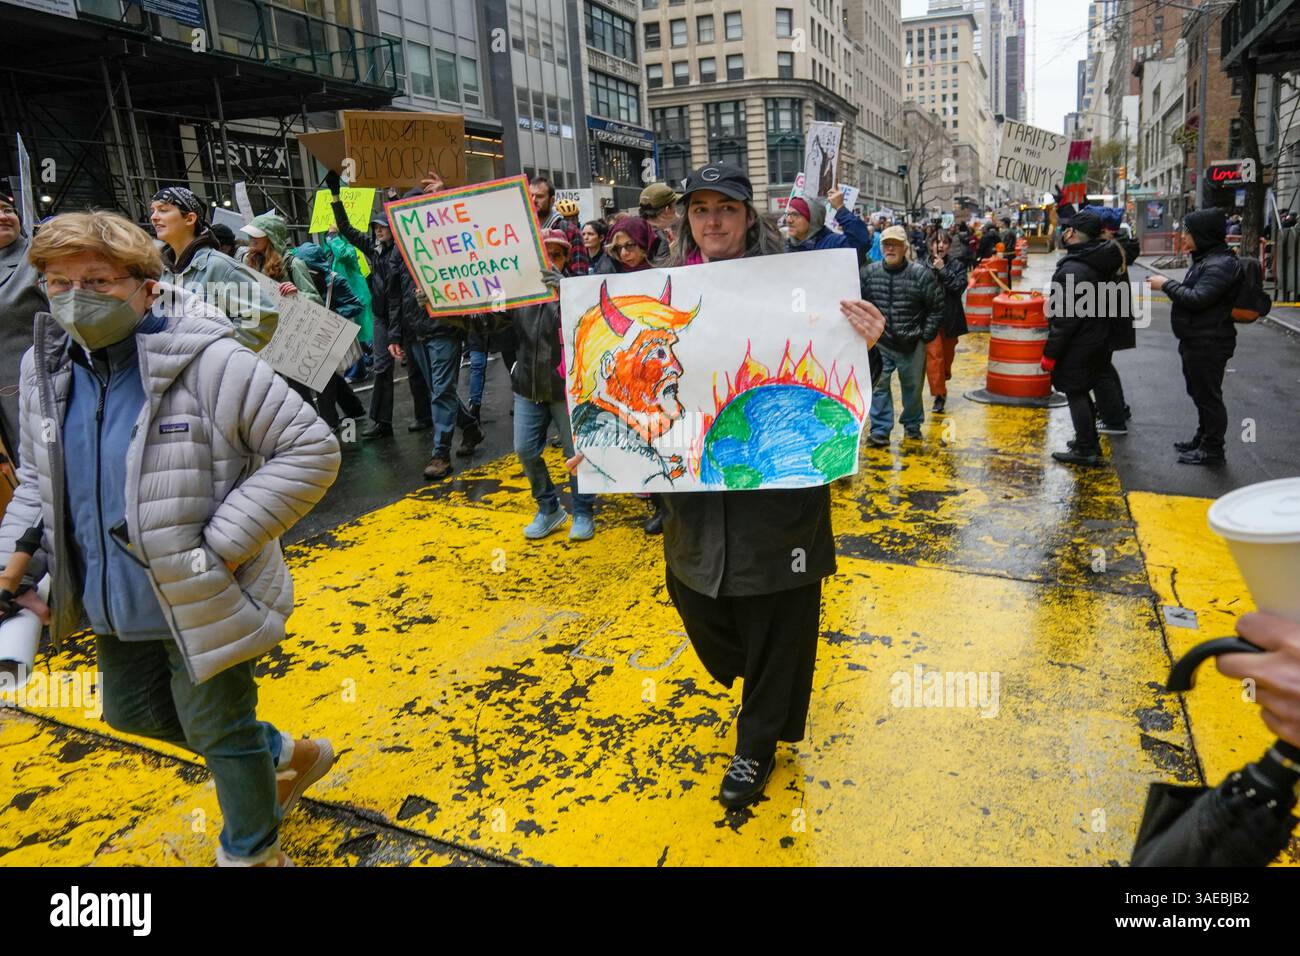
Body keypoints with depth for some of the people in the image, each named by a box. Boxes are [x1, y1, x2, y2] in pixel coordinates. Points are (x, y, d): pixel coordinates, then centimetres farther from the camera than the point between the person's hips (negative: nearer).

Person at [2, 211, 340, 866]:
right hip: (116, 604, 8)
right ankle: (285, 756, 48)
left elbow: (311, 451, -22)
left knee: (219, 732, 12)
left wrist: (220, 546, -23)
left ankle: (250, 851, 43)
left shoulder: (206, 362, -23)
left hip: (205, 602, -8)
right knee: (133, 711, 26)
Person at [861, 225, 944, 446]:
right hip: (879, 343, 1)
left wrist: (926, 335, -3)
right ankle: (880, 430, 8)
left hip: (911, 344, -1)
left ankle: (912, 426, 32)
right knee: (879, 386, -1)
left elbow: (937, 307, -1)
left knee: (912, 386, 14)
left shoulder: (921, 274, -8)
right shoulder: (869, 272, -2)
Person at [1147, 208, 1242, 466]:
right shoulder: (1206, 259, 13)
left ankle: (1212, 450, 8)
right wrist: (1170, 286, 5)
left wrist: (1166, 285, -18)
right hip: (1196, 341, 11)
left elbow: (1198, 298, -27)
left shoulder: (1221, 264, -20)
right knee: (1199, 393, 21)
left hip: (1209, 344, -11)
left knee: (1208, 396, -2)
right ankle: (1202, 440, 35)